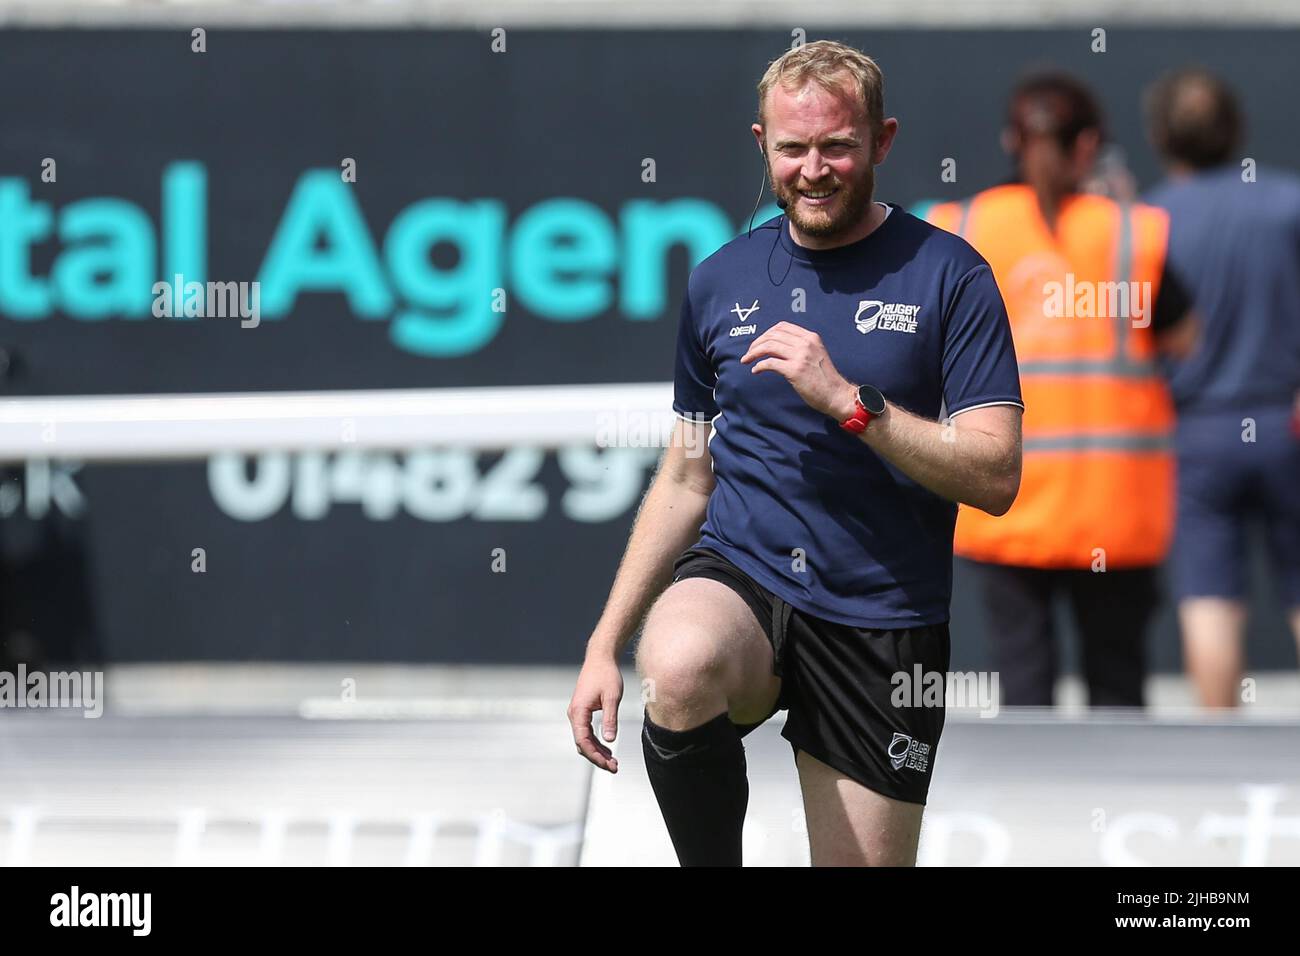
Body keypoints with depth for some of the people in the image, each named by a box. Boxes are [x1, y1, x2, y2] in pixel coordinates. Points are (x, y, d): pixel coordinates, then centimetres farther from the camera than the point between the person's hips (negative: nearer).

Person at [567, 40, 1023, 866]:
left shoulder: (947, 275, -2)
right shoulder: (721, 283, 10)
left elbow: (995, 477, -9)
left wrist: (845, 399, -19)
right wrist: (605, 644, 9)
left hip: (882, 624, -1)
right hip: (737, 580, 1)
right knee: (677, 665, -35)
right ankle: (713, 867, -15)